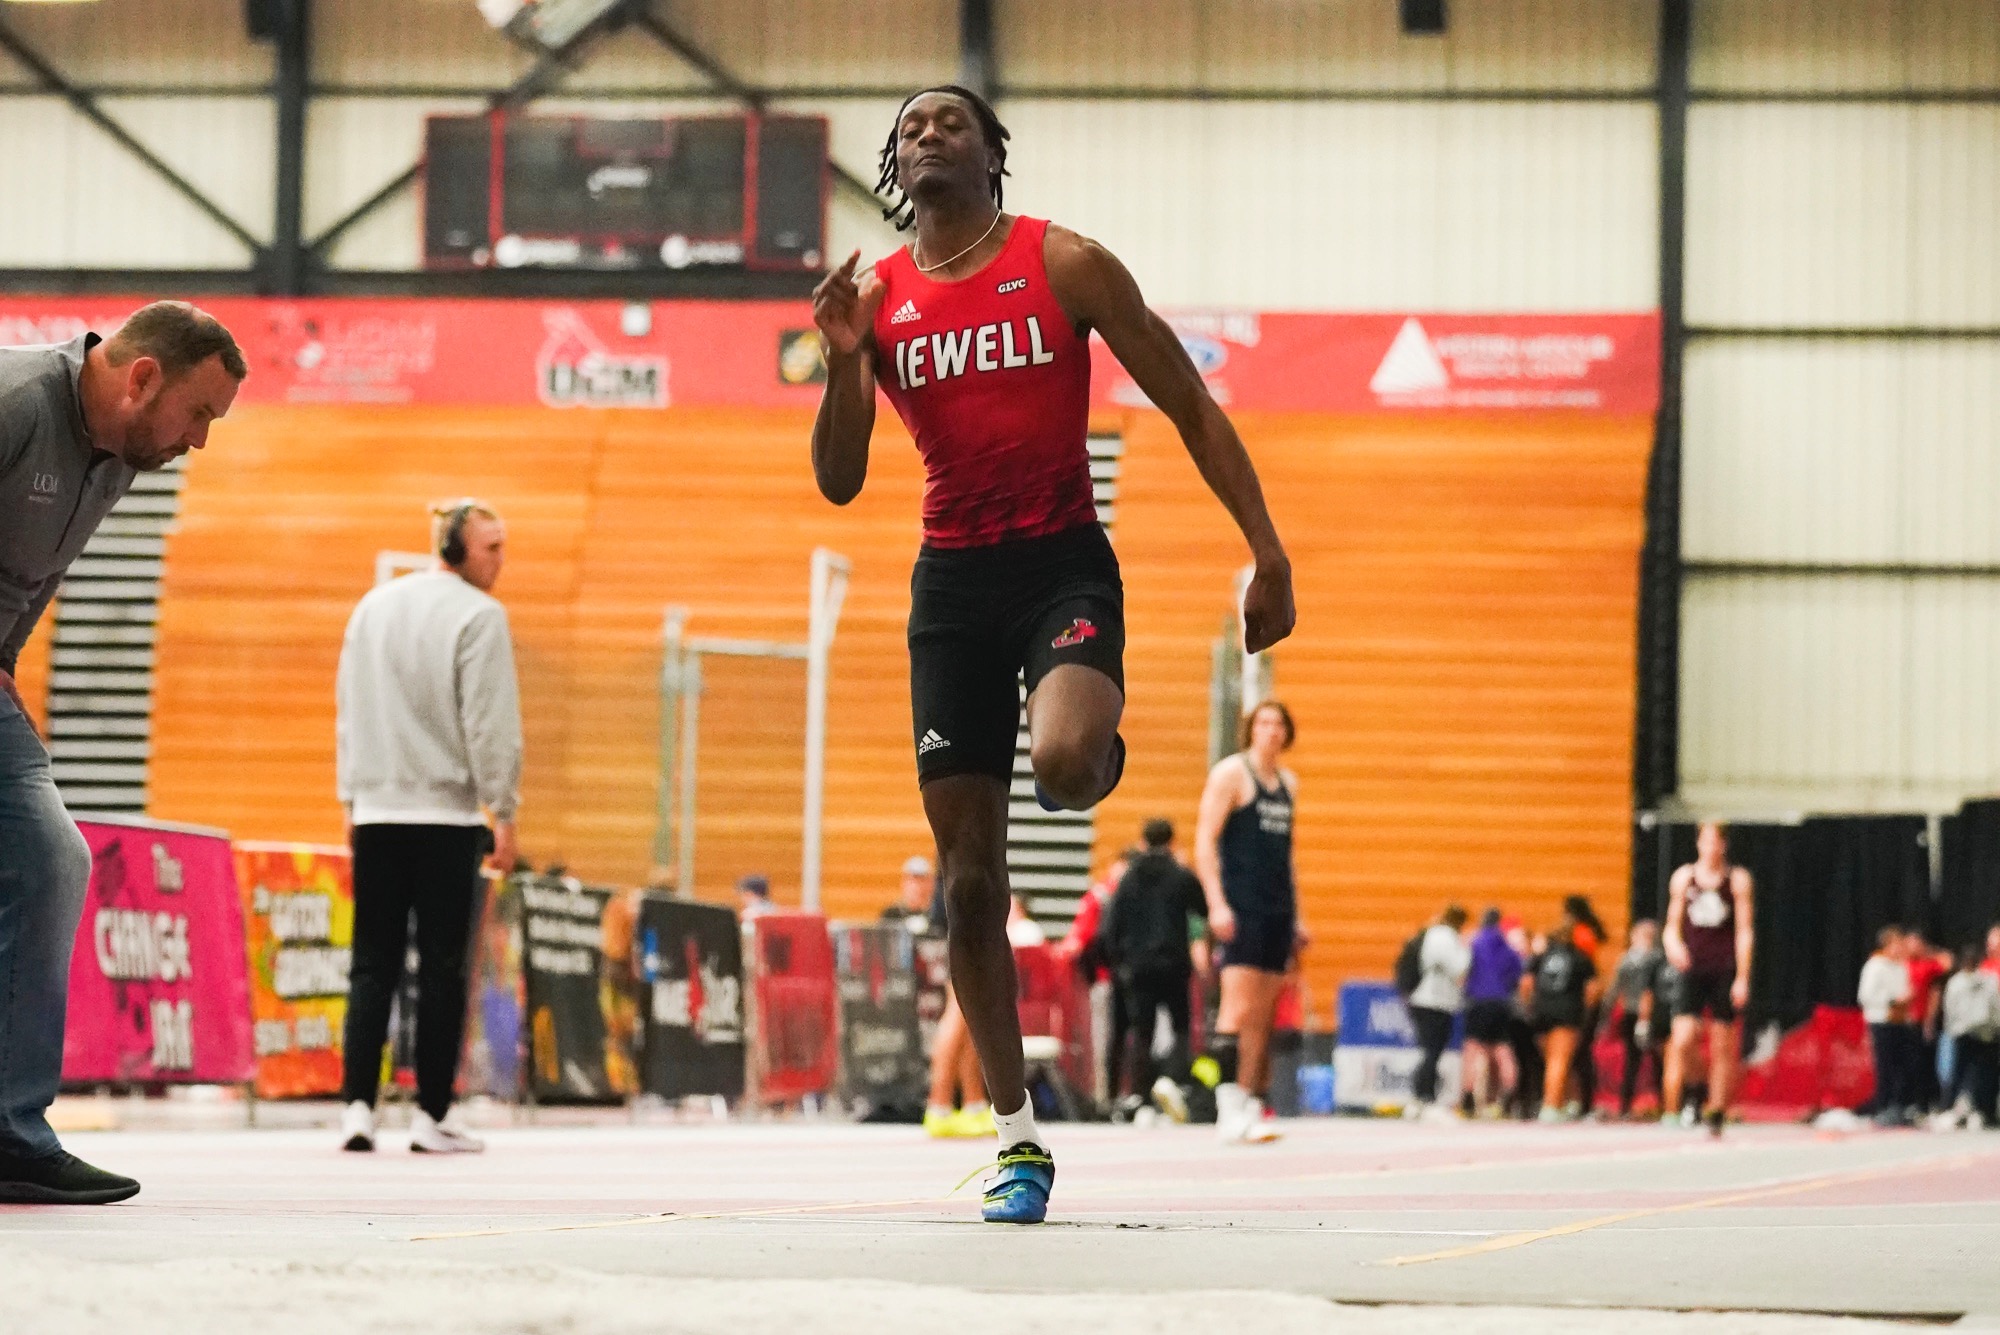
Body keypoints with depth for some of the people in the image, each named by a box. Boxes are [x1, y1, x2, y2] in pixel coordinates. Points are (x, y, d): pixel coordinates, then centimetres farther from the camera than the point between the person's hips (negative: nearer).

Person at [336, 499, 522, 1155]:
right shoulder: (478, 616, -7)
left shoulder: (374, 606, 12)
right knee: (441, 965, 0)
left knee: (373, 964, 5)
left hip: (377, 811, 5)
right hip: (447, 812, -5)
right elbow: (490, 722, -11)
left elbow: (348, 707, 16)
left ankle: (357, 1104, -4)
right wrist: (503, 812, -6)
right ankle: (430, 1114, 0)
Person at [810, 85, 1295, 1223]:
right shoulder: (877, 298, 5)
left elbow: (1191, 406, 0)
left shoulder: (1063, 265, -3)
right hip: (952, 579, 3)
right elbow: (840, 483, 5)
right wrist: (844, 362, -13)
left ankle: (1108, 745, 6)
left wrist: (1268, 552, -6)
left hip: (1065, 562, -3)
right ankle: (1018, 1139, 10)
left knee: (1062, 761, -34)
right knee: (971, 878, 1)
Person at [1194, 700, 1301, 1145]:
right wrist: (1216, 903, -17)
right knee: (1238, 1009, -14)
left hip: (1278, 908, 7)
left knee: (1262, 1018, 5)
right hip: (1242, 906, -7)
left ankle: (1250, 1109, 6)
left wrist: (1295, 916, 20)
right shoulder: (1231, 773, -3)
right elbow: (1205, 841, -8)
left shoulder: (1288, 783, 18)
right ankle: (1230, 1107, -18)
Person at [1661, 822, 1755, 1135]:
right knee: (1682, 1039, -15)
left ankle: (1717, 1113, 10)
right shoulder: (1683, 877, 9)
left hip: (1725, 971, -1)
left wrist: (1742, 978, -6)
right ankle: (1670, 1108, -16)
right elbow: (1672, 926, 13)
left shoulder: (1738, 880, 3)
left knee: (1723, 1048, 3)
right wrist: (1673, 945, -11)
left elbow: (1745, 932, 1)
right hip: (1692, 968, 1)